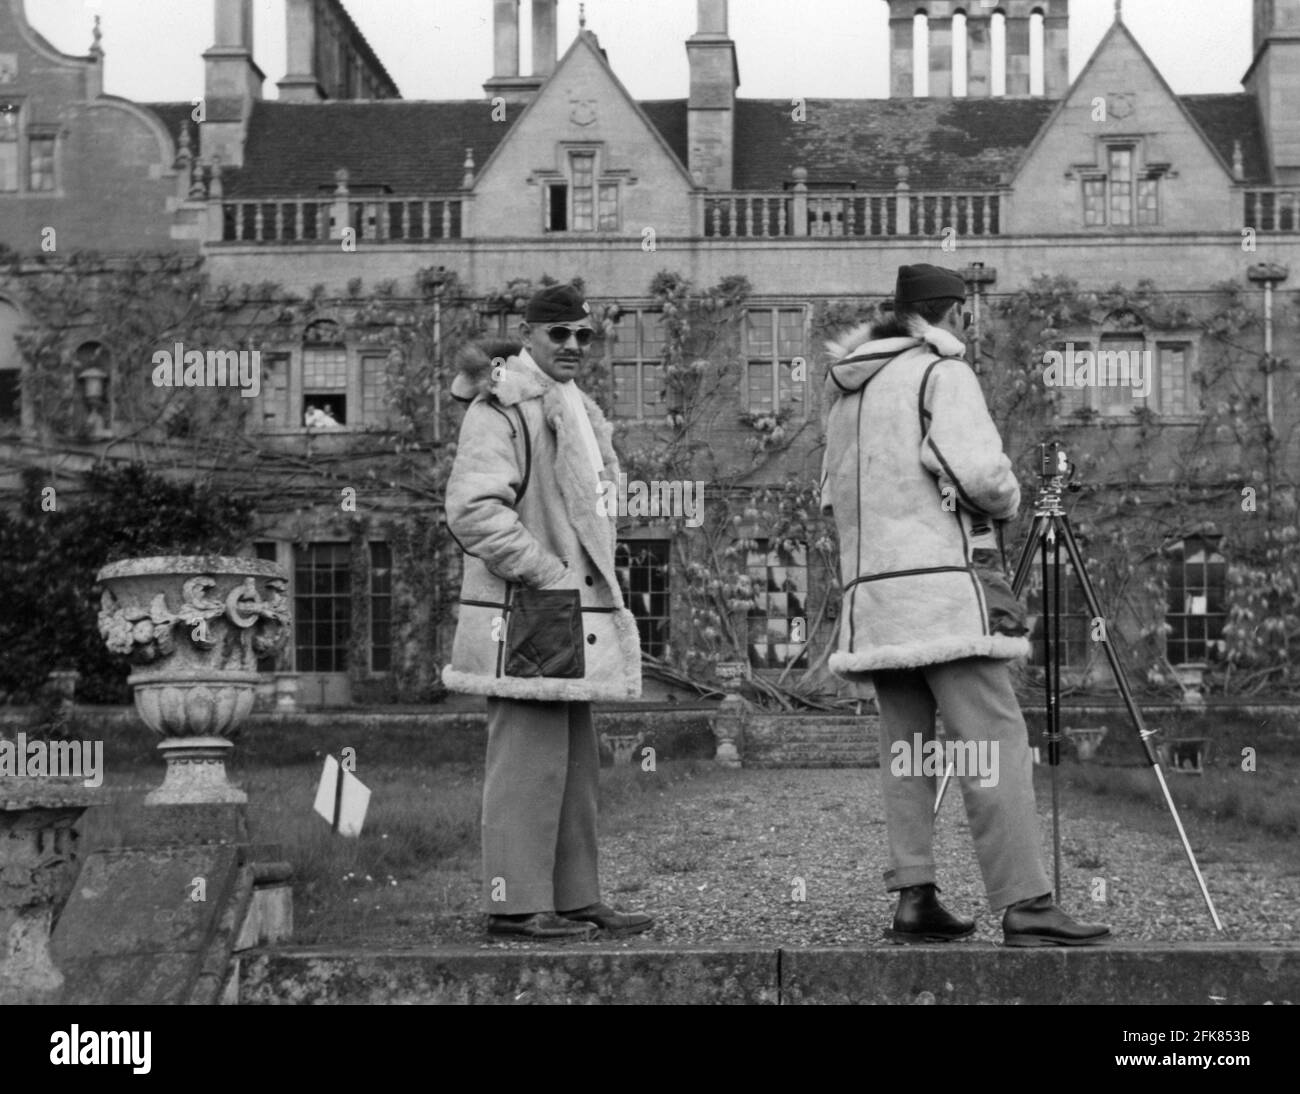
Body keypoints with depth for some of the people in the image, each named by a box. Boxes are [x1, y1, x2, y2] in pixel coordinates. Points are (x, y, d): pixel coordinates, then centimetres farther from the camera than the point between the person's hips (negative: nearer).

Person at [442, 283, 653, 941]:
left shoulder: (576, 411, 20)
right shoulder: (500, 410, -11)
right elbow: (473, 510, -21)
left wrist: (595, 581, 15)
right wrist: (547, 570, -18)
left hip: (574, 615, 10)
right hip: (525, 614, -10)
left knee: (576, 765, 12)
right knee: (530, 758, -8)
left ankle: (575, 899, 19)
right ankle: (516, 903, -3)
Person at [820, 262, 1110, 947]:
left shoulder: (845, 389, 20)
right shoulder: (940, 372, -4)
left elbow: (834, 495, 24)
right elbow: (978, 472, -15)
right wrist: (1007, 498, 3)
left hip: (871, 593, 8)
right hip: (942, 580, -8)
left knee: (904, 747, 8)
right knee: (994, 744, -9)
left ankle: (913, 899, 5)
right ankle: (1024, 906, -14)